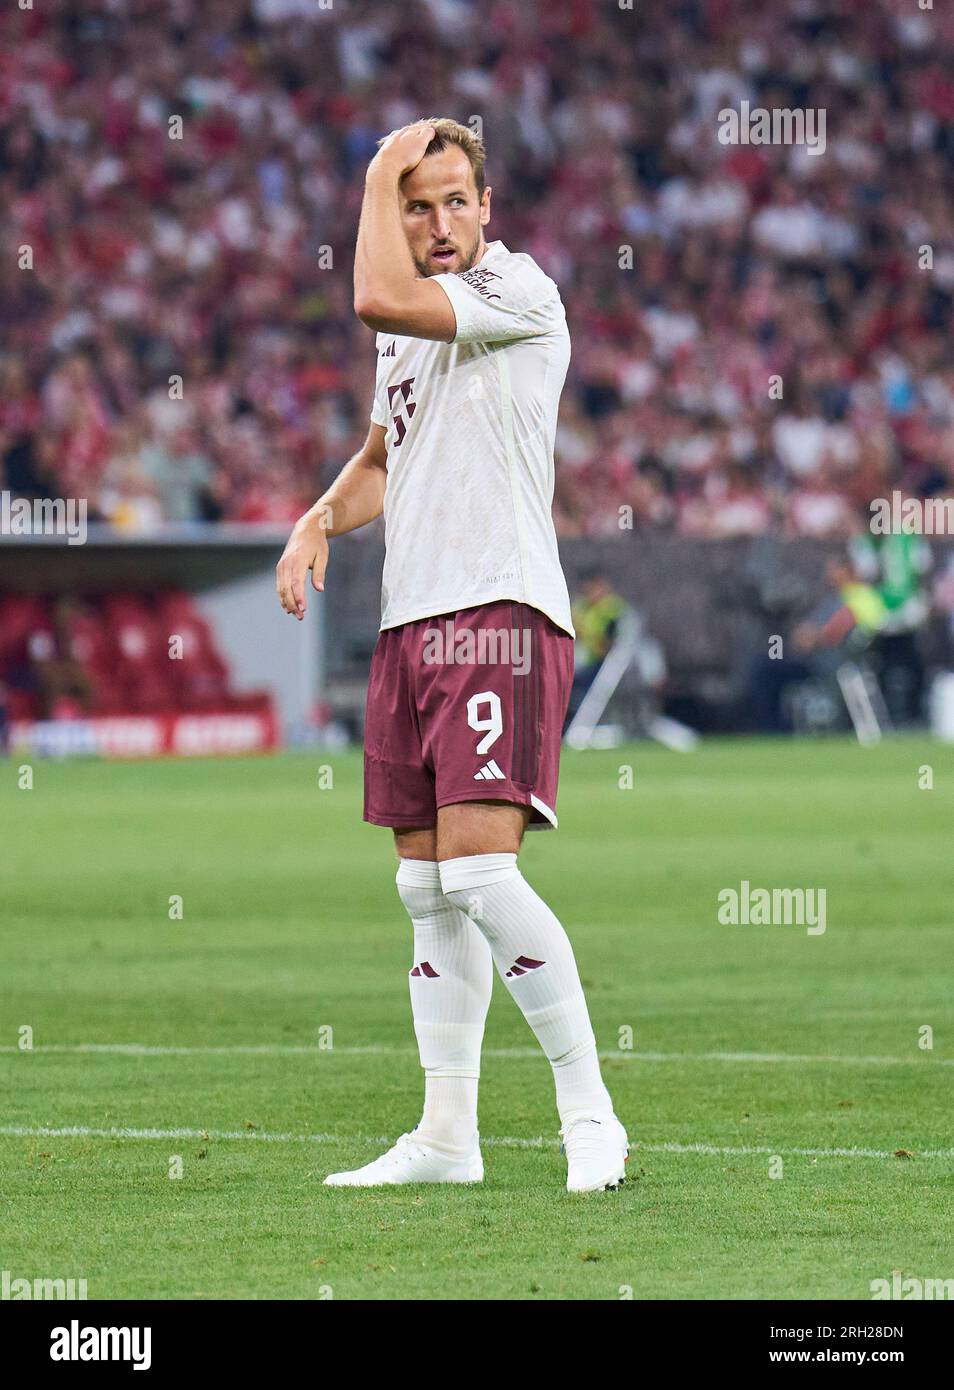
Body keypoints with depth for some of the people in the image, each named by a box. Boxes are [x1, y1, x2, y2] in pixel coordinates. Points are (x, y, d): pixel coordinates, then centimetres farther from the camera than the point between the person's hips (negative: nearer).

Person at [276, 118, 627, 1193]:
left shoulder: (518, 291, -7)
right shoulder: (412, 327, 19)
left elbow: (379, 297, -23)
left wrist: (379, 175, -9)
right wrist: (321, 521, 13)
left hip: (500, 617, -9)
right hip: (411, 622, 9)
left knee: (479, 870, -19)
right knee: (427, 888, 8)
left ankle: (589, 1114, -12)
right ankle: (446, 1136, 13)